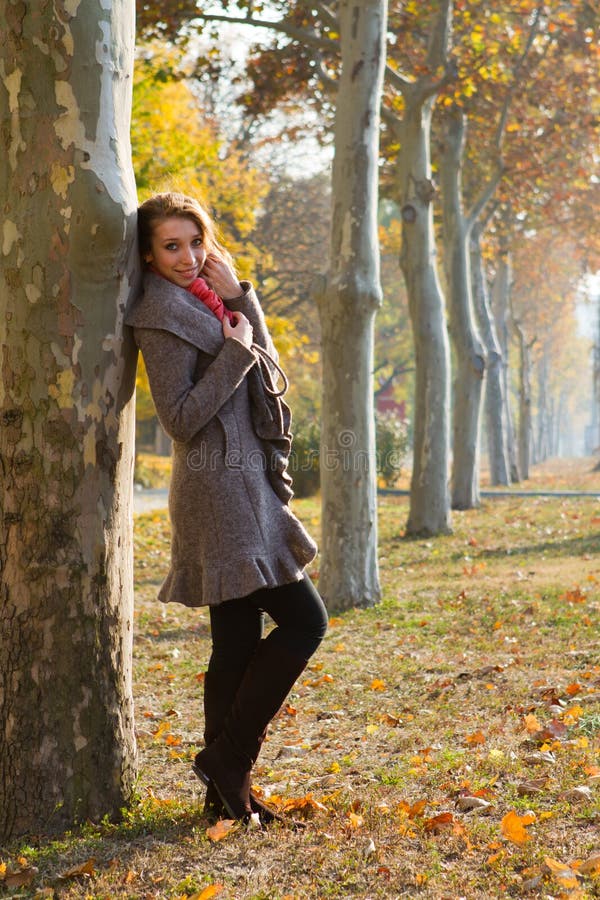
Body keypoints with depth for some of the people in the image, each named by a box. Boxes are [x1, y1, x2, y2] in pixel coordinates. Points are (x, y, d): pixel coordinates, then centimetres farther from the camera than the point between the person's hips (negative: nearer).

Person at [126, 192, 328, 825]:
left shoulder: (205, 303, 18)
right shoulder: (165, 313, -10)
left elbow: (267, 368, 11)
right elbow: (181, 419, -16)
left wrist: (238, 297, 2)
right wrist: (235, 352, -15)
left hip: (242, 489, 9)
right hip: (219, 493, -9)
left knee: (237, 645, 8)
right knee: (303, 620, -9)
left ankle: (227, 793, 13)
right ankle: (226, 757, -2)